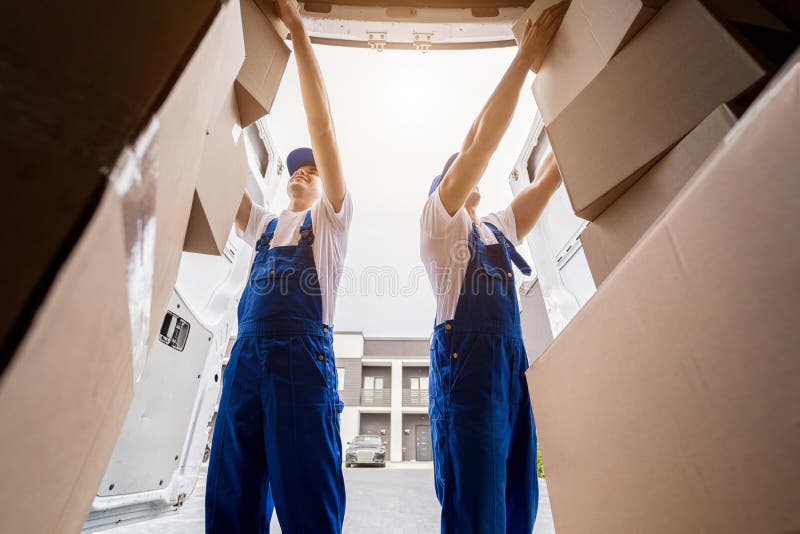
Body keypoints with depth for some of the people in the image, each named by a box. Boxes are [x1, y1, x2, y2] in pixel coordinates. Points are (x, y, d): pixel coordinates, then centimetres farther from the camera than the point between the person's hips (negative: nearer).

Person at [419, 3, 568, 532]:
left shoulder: (497, 229, 23)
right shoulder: (437, 220, 4)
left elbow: (550, 177, 20)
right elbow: (482, 140, -5)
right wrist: (526, 57, 1)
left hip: (512, 364, 7)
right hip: (466, 360, -7)